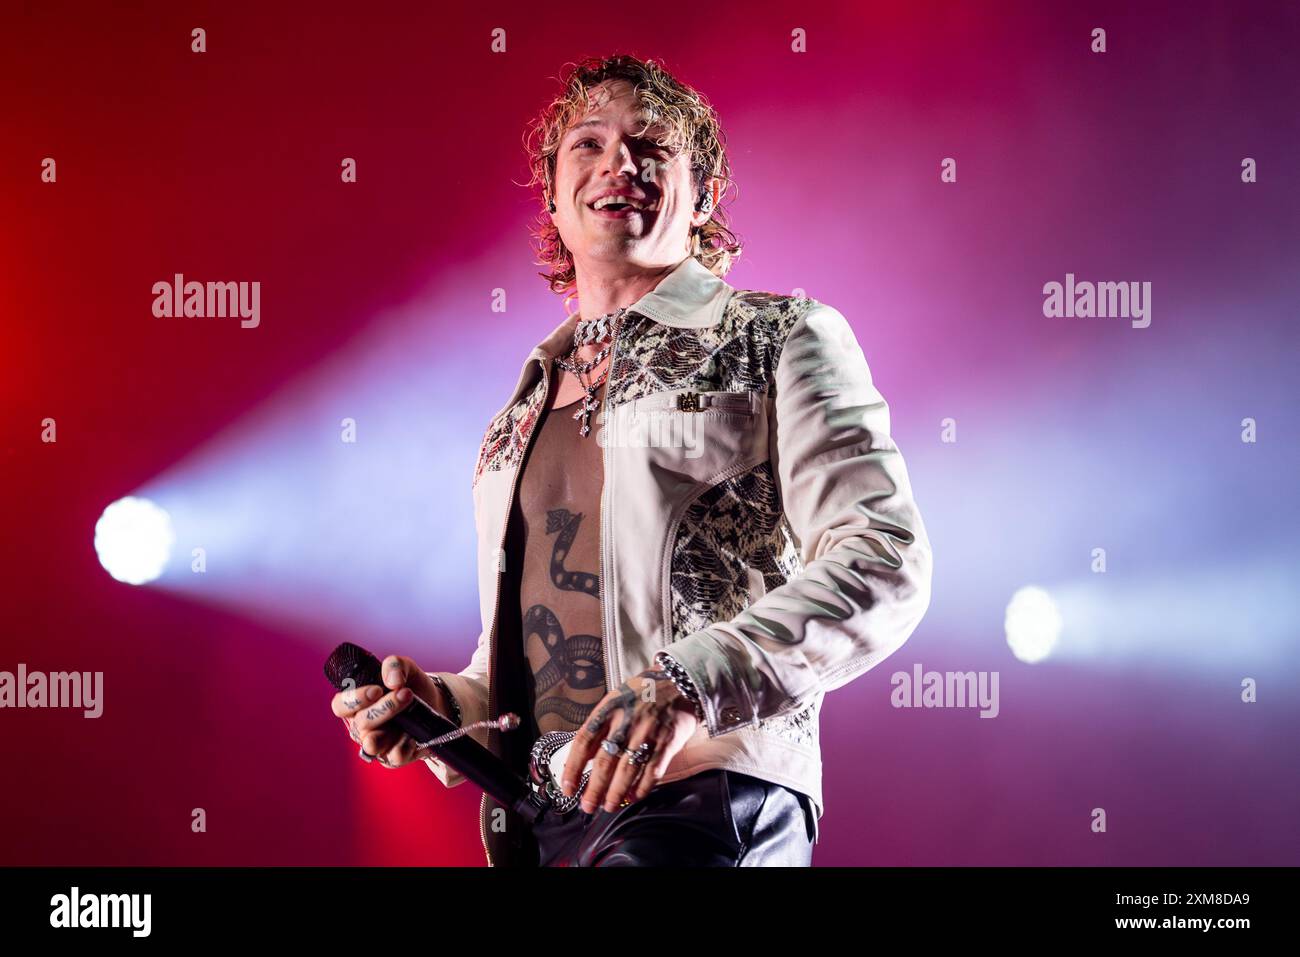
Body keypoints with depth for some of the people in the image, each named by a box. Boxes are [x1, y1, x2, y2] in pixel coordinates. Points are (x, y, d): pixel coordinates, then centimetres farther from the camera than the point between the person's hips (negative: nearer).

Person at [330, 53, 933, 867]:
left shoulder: (780, 339, 6)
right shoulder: (528, 403, 22)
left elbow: (885, 562, -8)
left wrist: (690, 682, -22)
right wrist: (445, 706, 5)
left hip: (703, 799, -5)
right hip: (529, 815, 5)